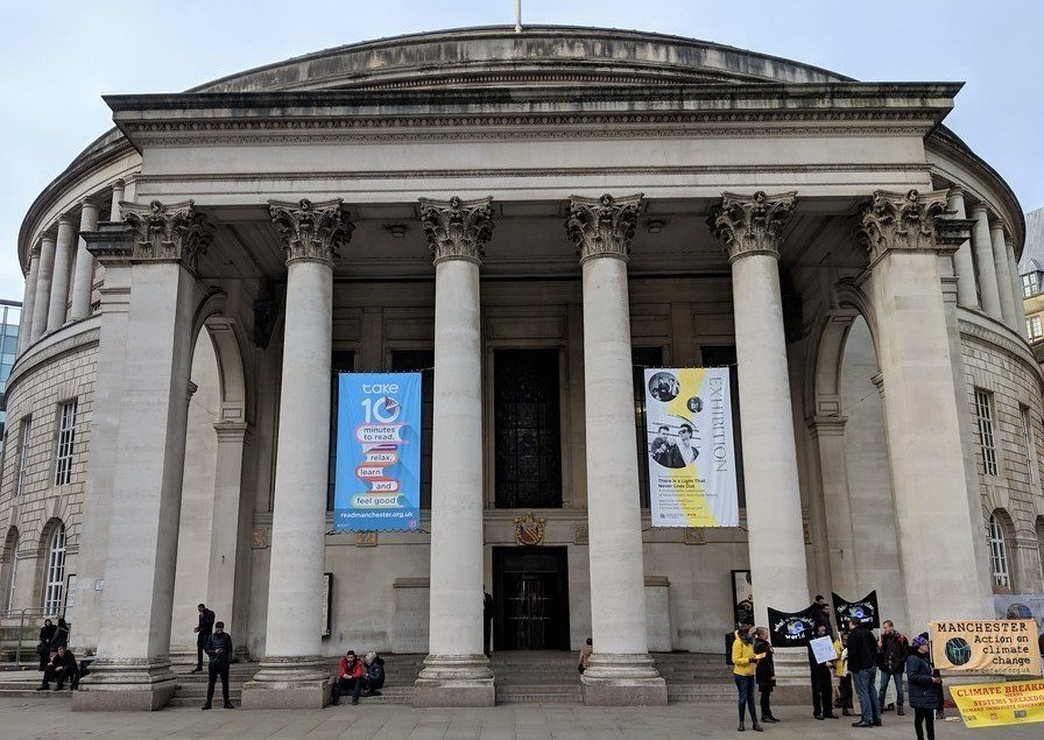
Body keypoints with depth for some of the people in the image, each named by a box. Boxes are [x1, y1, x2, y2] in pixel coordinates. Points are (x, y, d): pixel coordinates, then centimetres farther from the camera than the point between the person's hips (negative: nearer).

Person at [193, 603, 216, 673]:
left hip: (207, 634, -7)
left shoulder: (210, 613, -5)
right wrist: (197, 628, 4)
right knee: (199, 650, 9)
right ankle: (199, 666, 17)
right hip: (201, 634, 7)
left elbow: (210, 622, -16)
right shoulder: (200, 615, 16)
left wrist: (203, 617, -14)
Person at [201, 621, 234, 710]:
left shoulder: (227, 637, 6)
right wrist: (214, 652, -11)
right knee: (211, 683, 0)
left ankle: (227, 702, 9)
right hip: (213, 662, 0)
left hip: (224, 663, 0)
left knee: (225, 682, 3)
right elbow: (206, 649, 6)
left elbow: (229, 650, 6)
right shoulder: (211, 637, 6)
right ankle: (208, 702, 6)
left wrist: (229, 661, -3)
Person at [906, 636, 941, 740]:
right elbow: (912, 676, -23)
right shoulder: (913, 659, -15)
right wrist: (930, 679, -19)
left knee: (929, 717, 11)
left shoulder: (924, 658, 16)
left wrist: (935, 679, 4)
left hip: (928, 694, 9)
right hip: (920, 696, -9)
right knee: (919, 717, -1)